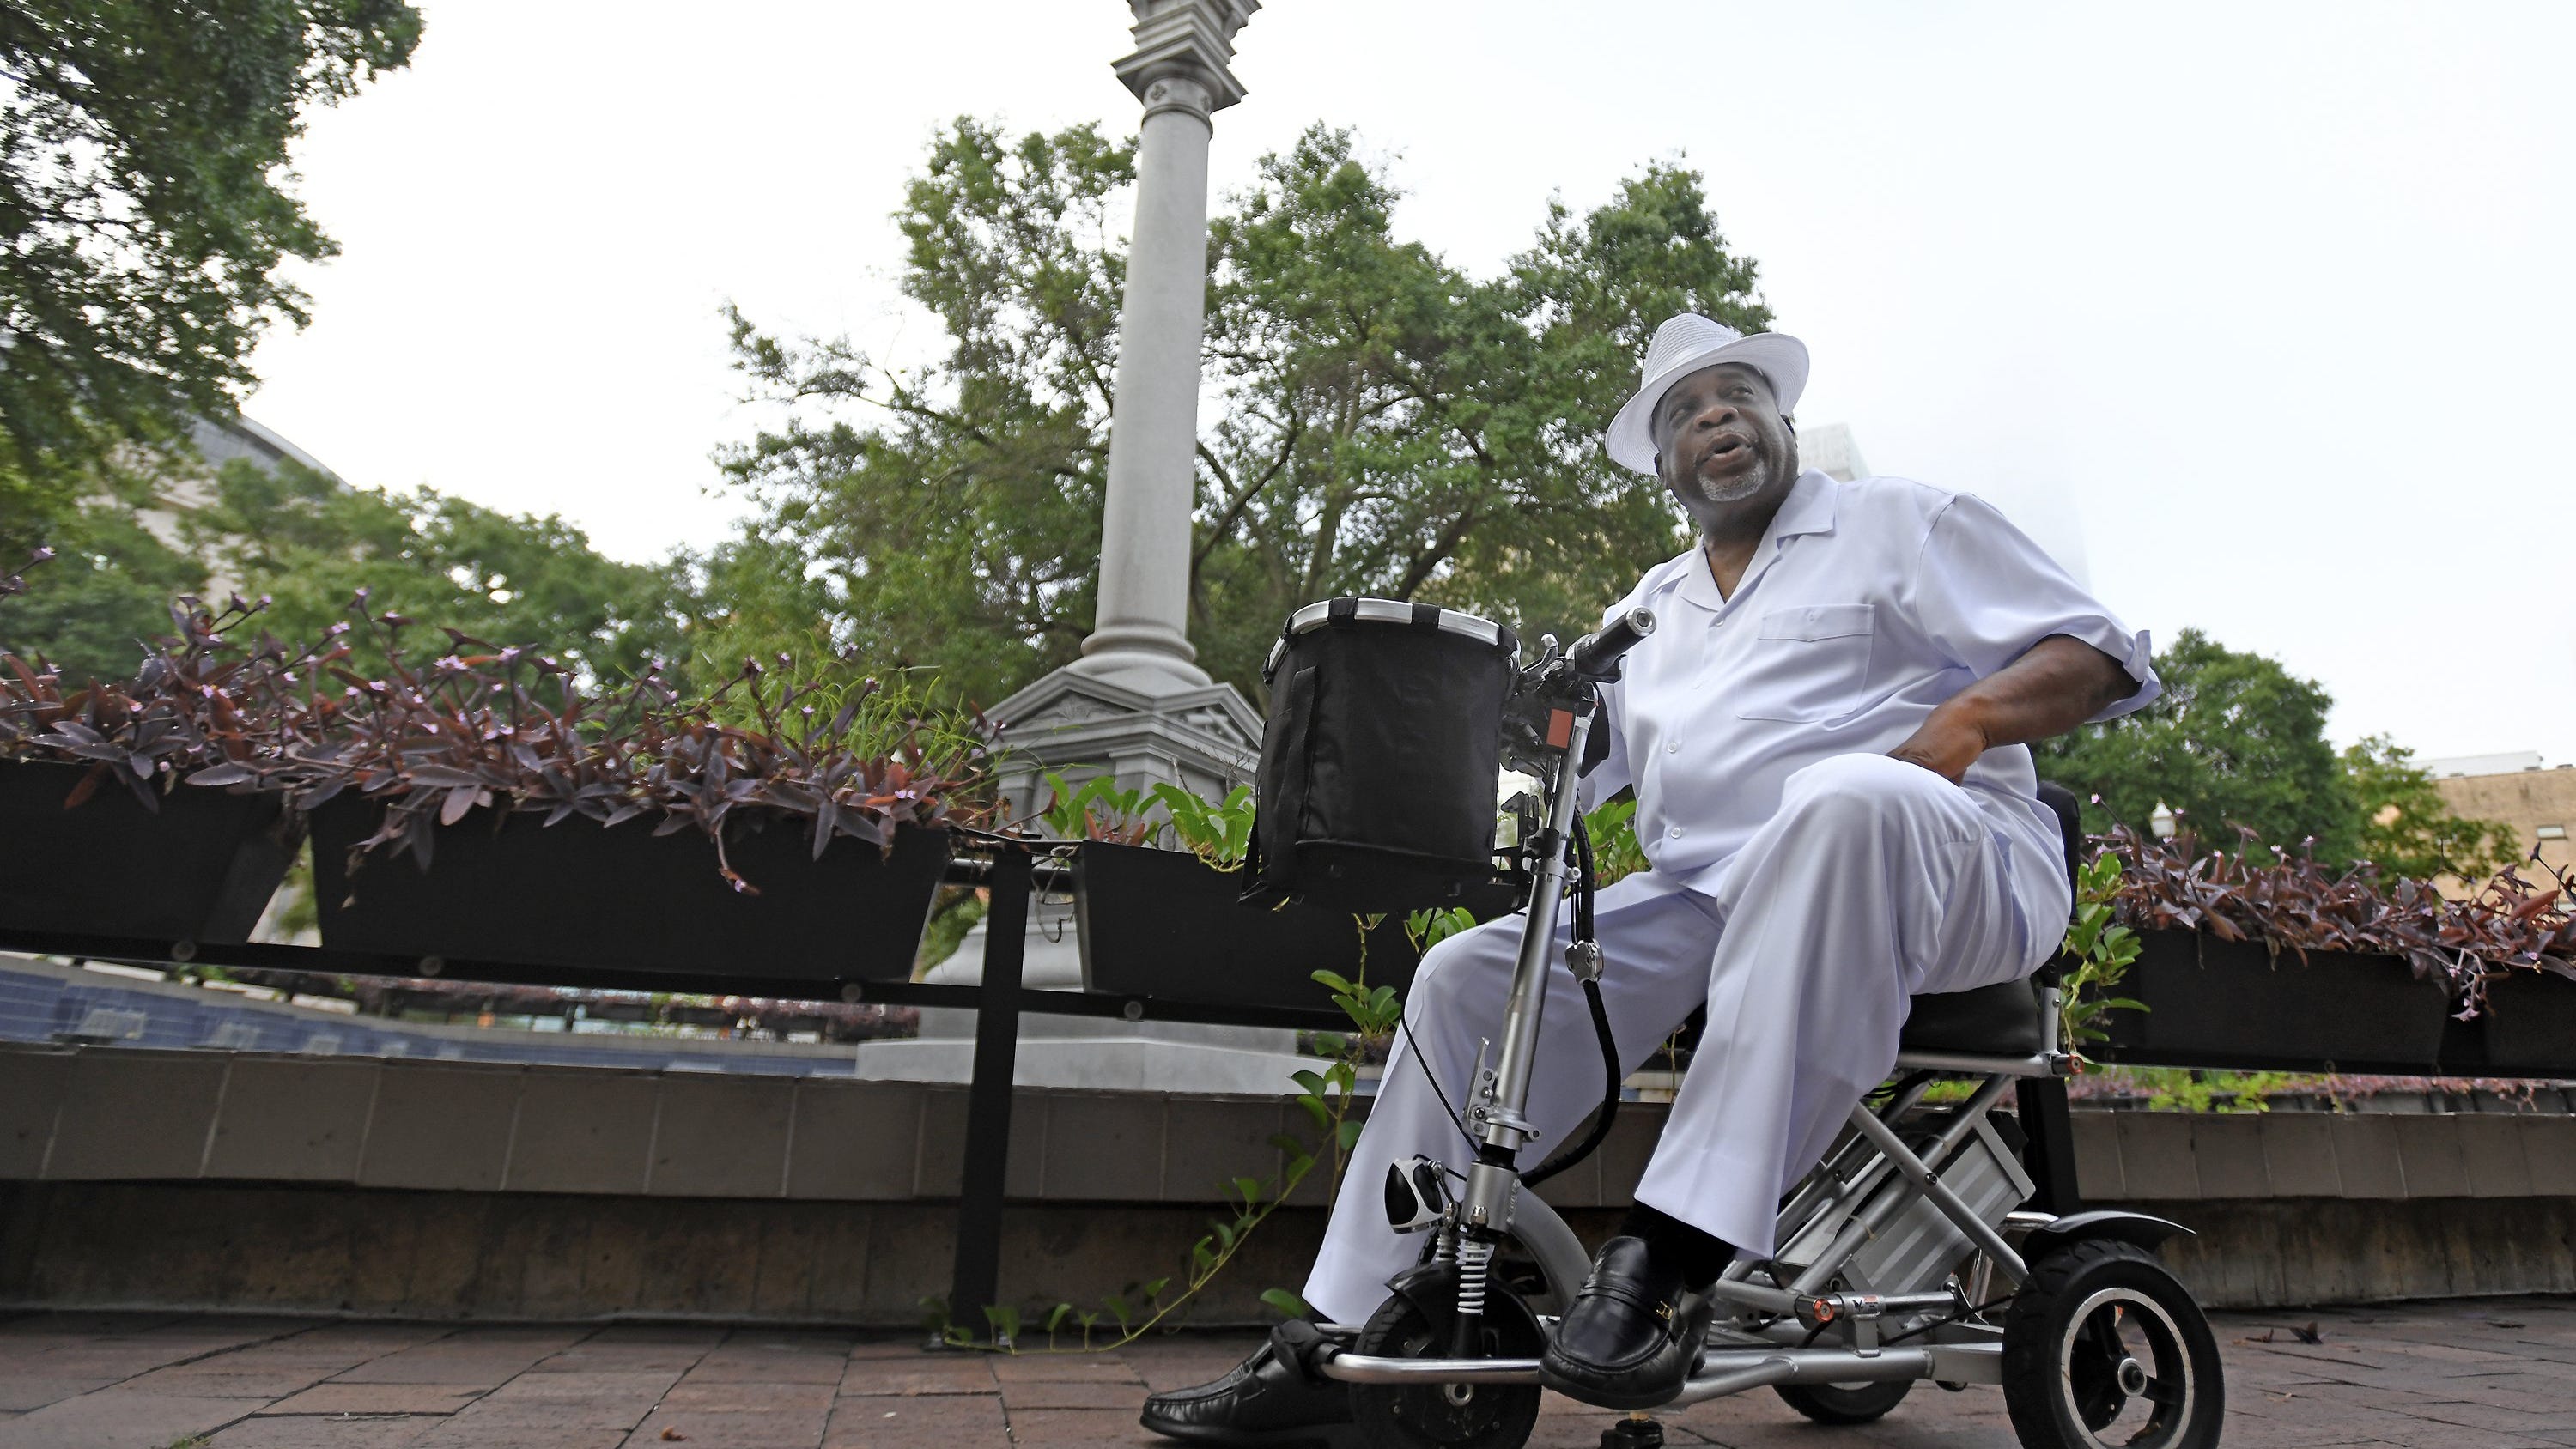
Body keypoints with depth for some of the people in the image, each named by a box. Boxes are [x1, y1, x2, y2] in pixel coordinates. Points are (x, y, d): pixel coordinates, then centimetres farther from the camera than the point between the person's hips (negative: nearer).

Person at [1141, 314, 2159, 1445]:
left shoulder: (1897, 523, 12)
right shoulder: (1649, 609, 27)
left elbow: (2100, 653, 6)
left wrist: (1969, 715, -16)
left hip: (1940, 874, -4)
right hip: (1703, 901, 5)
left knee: (1847, 796, -39)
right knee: (1472, 975, -10)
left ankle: (1676, 1251, -39)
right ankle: (1344, 1349, -5)